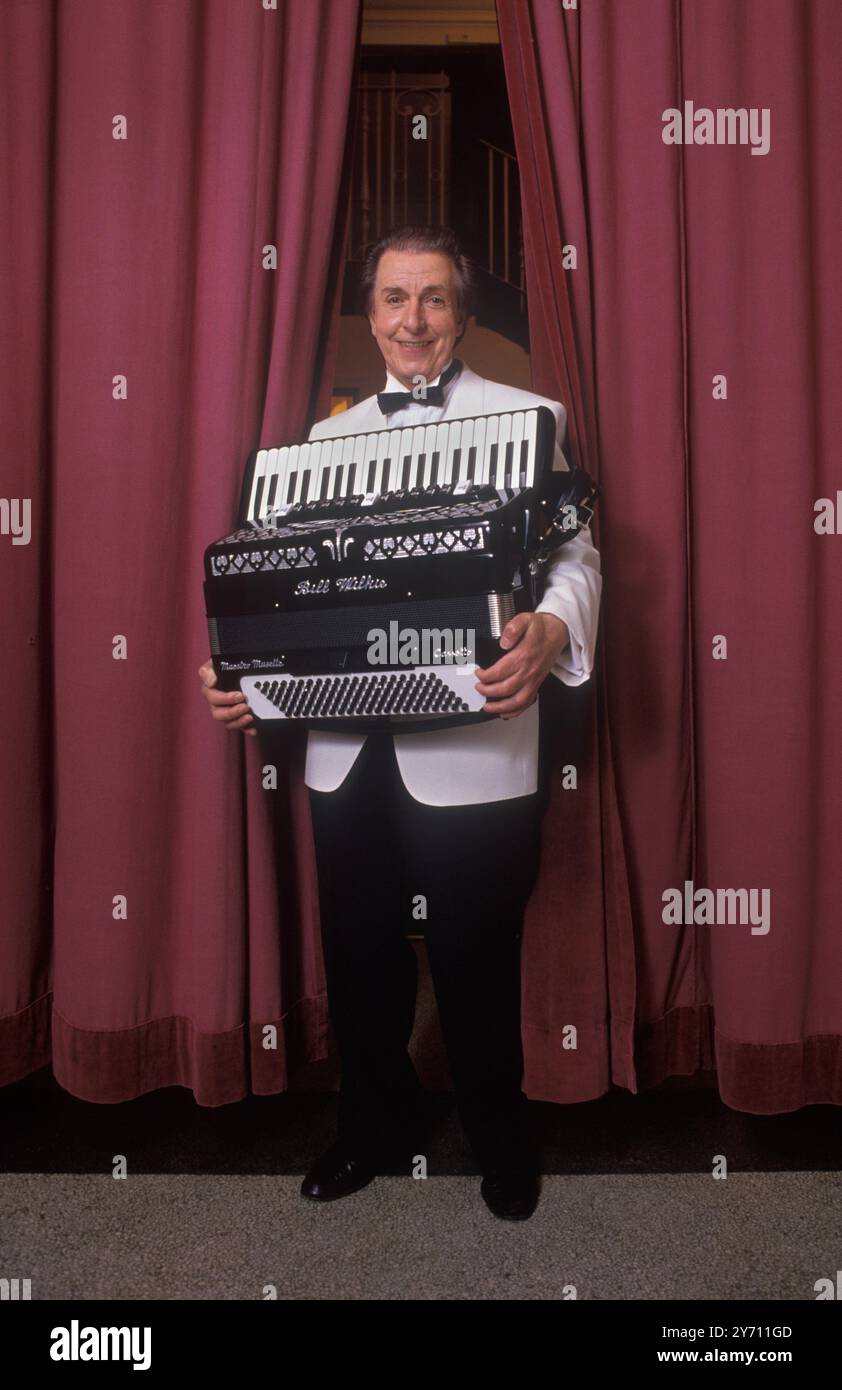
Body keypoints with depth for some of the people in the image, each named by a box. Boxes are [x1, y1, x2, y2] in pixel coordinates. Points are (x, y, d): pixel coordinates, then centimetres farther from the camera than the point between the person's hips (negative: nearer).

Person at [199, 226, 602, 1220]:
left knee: (477, 960, 9)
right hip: (347, 749, 4)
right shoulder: (328, 436, 17)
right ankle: (374, 1120, 43)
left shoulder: (528, 416, 4)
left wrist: (551, 631, -26)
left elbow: (574, 554, -4)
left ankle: (498, 1136, 38)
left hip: (473, 749, -4)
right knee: (360, 956, 17)